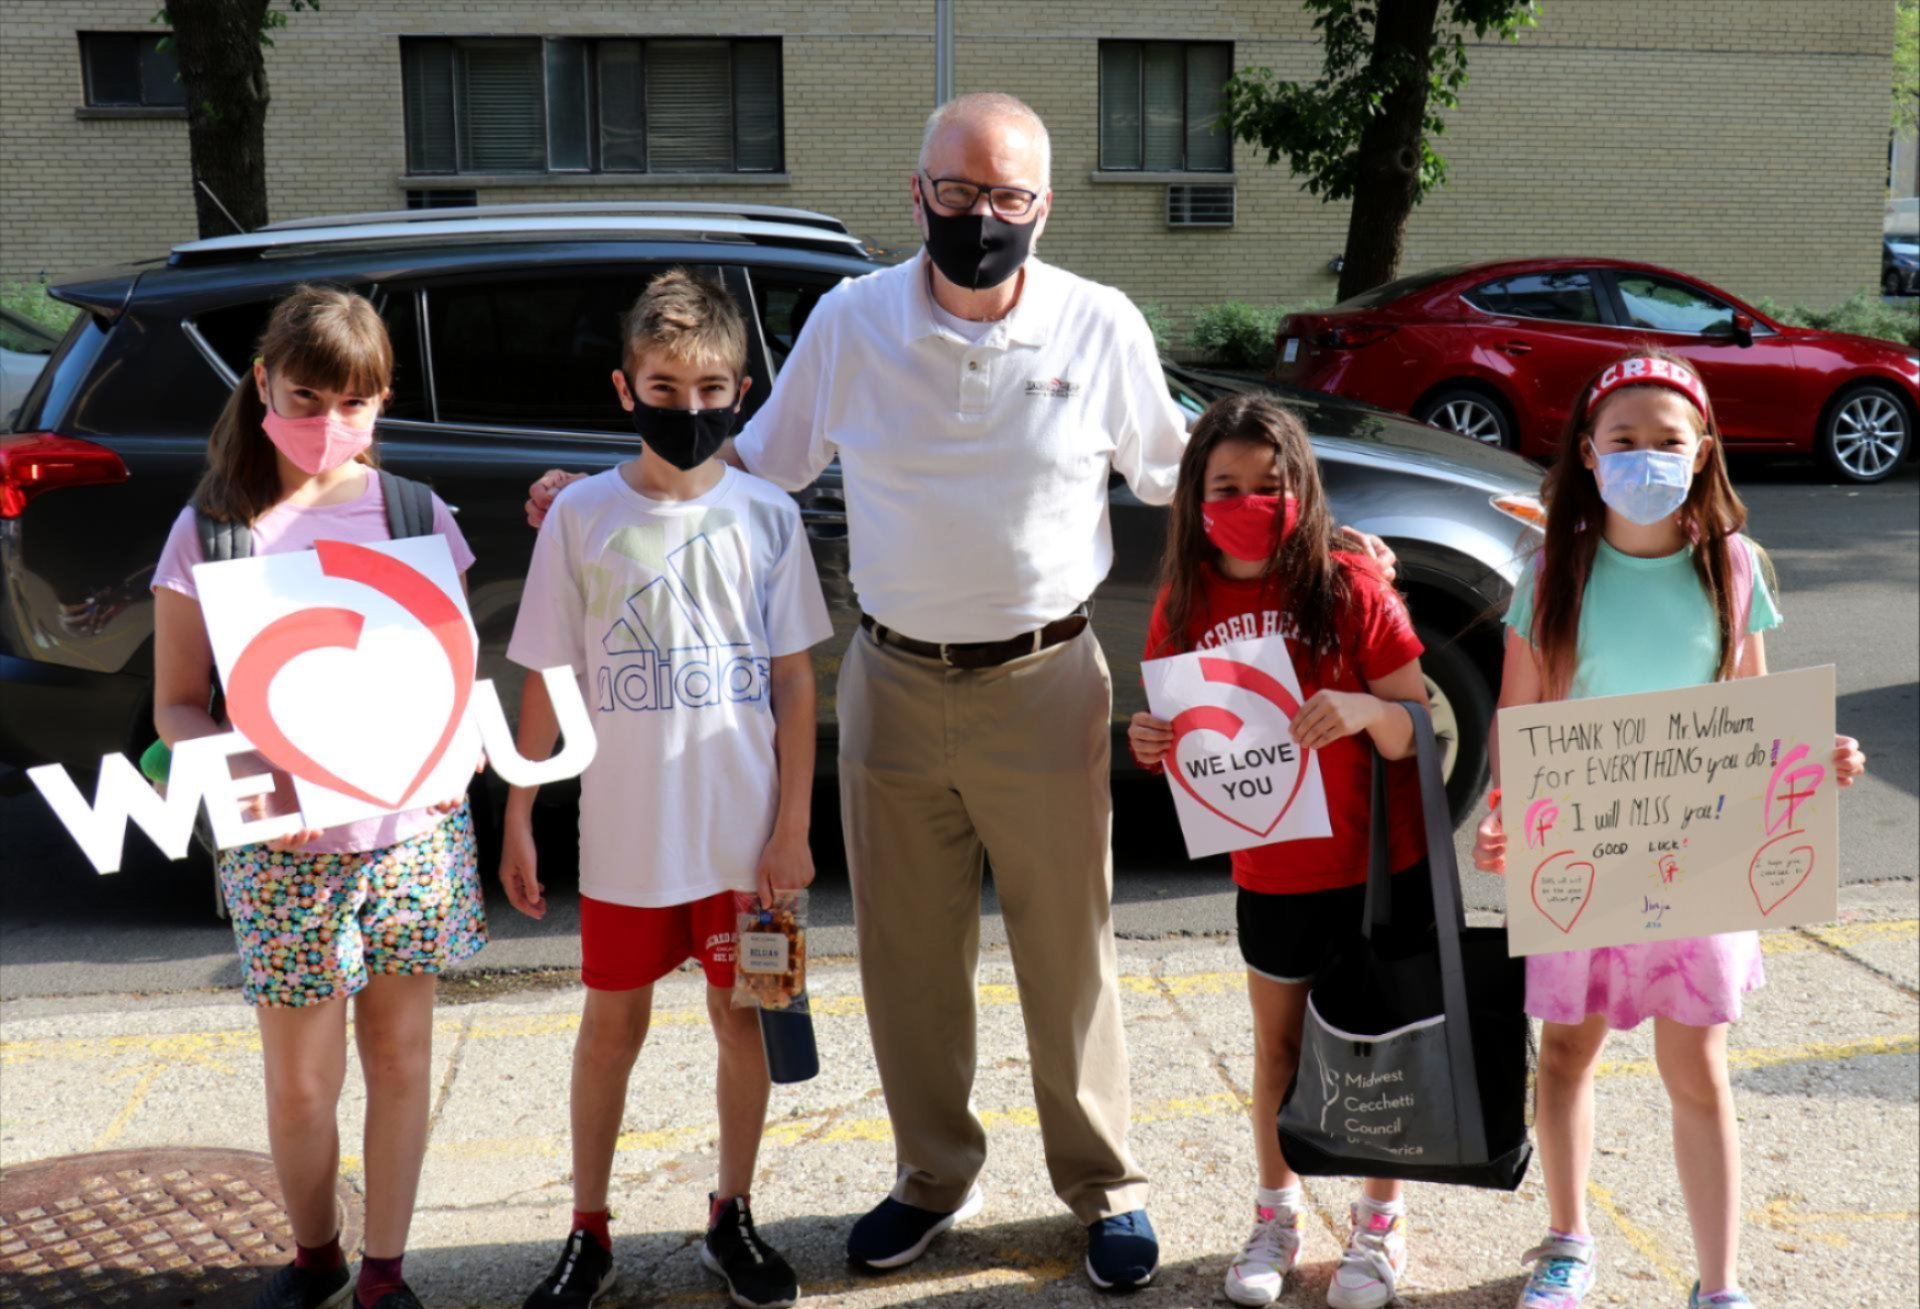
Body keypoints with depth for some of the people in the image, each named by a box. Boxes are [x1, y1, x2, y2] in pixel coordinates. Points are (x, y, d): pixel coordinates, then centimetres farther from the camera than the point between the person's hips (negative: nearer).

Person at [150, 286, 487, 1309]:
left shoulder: (413, 512, 1)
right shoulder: (212, 530, -5)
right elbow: (177, 705, -2)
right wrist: (245, 772, -22)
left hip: (415, 830, 2)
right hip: (285, 848, -2)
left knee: (400, 1053, 10)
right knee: (301, 1083, 8)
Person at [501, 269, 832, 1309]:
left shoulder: (766, 516, -2)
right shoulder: (583, 515, -4)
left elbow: (794, 682, 0)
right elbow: (546, 679, 0)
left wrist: (792, 824, -3)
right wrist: (517, 820, -1)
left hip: (743, 833, 1)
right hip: (623, 833, 0)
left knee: (739, 1015, 11)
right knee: (612, 1024, 11)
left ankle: (732, 1221, 29)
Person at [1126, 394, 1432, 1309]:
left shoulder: (1352, 589, -13)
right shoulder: (1186, 605, -4)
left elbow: (1416, 733, -12)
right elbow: (1183, 738, 5)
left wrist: (1365, 710, -32)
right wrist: (1149, 746, -17)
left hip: (1379, 864, -3)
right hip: (1270, 873, 3)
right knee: (1278, 1044, 16)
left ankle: (1380, 1222, 28)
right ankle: (1276, 1215, 34)